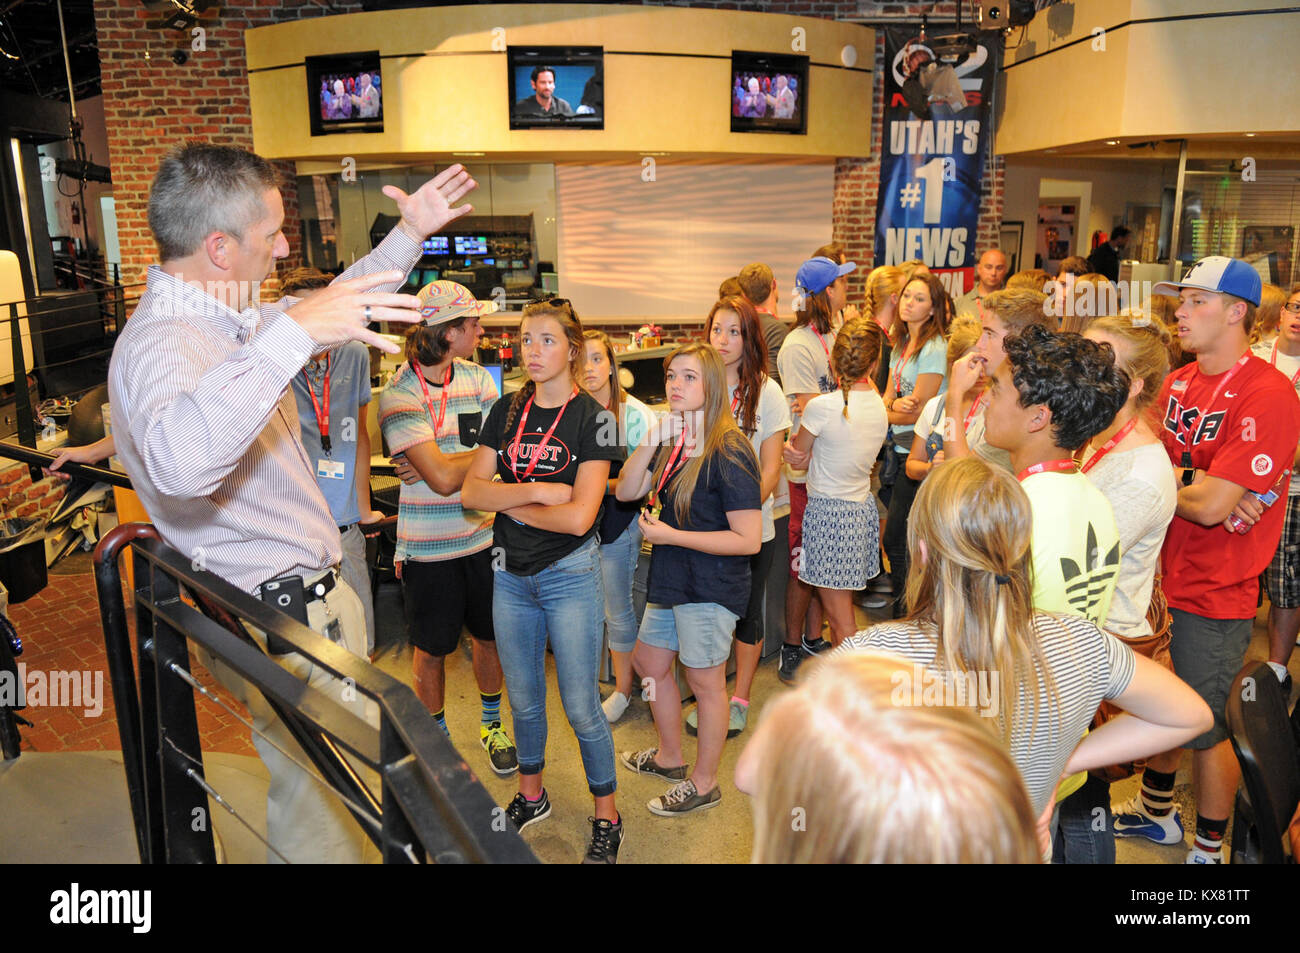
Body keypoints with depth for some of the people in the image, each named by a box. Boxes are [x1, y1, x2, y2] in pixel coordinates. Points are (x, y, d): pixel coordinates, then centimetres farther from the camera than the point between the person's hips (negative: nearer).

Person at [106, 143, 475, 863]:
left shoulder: (226, 318, 7)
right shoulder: (160, 343, -26)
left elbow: (328, 313, 24)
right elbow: (182, 462, -48)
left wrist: (409, 233, 20)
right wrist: (291, 333, -49)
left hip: (313, 593, 10)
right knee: (322, 810, 4)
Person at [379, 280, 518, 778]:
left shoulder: (477, 377, 2)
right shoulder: (399, 396, -17)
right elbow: (442, 478, -24)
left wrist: (448, 464, -19)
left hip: (483, 535, 5)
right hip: (429, 547, -4)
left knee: (489, 636, 17)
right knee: (432, 649, 13)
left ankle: (491, 725, 40)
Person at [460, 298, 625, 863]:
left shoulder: (592, 418, -11)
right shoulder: (507, 410, 4)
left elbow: (579, 516, -21)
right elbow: (471, 491, -5)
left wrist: (507, 501, -10)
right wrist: (537, 492, -18)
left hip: (570, 576, -4)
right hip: (511, 574, 5)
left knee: (580, 707, 5)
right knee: (524, 700, 19)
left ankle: (606, 816, 26)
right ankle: (530, 795, 41)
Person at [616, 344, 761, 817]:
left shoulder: (728, 452, -21)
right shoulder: (674, 442, 6)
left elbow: (748, 539, -24)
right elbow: (626, 491, 1)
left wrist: (670, 535, -22)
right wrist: (652, 441, -13)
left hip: (711, 586, -9)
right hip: (670, 580, 9)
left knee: (704, 681, 7)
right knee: (649, 662, 22)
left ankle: (704, 782, 29)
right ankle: (670, 756, 44)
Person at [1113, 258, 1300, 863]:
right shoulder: (1179, 383, 5)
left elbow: (1210, 506, -24)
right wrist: (1190, 484, -16)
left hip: (1215, 595, -7)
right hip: (1160, 579, 7)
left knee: (1205, 729, 8)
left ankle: (1209, 848, 29)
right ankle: (1157, 814, 42)